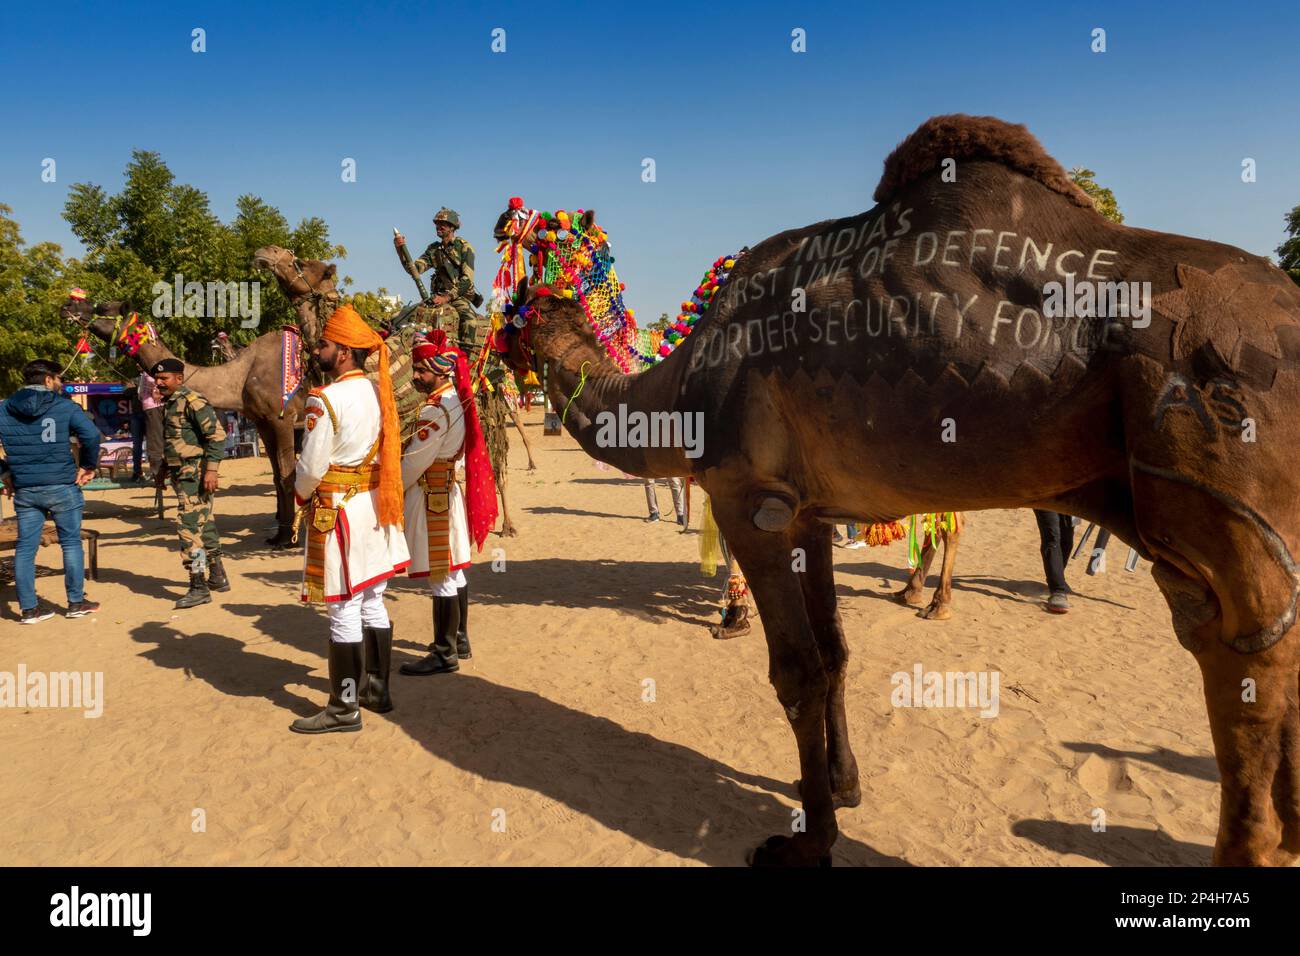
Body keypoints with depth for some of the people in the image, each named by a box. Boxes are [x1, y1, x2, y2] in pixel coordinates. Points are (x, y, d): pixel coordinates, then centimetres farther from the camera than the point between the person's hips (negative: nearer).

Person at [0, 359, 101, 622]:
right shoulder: (65, 407, -6)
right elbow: (91, 435, -17)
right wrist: (87, 466, -4)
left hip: (24, 490, 4)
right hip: (62, 486, -4)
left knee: (25, 547, 9)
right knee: (71, 543, 7)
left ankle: (28, 609, 12)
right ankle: (76, 603, 12)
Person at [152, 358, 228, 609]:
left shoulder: (192, 401, -14)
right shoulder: (170, 404, 16)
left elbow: (217, 434, -20)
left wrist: (212, 469, -25)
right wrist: (164, 468, 26)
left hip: (195, 473, -10)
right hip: (182, 473, 10)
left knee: (189, 527, -12)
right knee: (205, 525, 17)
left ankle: (199, 588, -8)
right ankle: (217, 578, 28)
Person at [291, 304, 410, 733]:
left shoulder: (325, 399, -17)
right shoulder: (378, 392, 7)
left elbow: (311, 464, -14)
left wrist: (302, 493, 6)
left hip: (337, 509, -8)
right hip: (375, 504, 8)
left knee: (344, 612, -1)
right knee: (372, 603, 16)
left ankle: (344, 709, 8)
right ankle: (377, 688, 28)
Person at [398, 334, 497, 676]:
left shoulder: (436, 409, -19)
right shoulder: (458, 400, 10)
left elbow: (414, 461, -16)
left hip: (431, 495, -10)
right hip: (449, 490, 10)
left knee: (441, 577, -4)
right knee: (453, 571, 17)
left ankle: (445, 655, 3)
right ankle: (459, 640, 28)